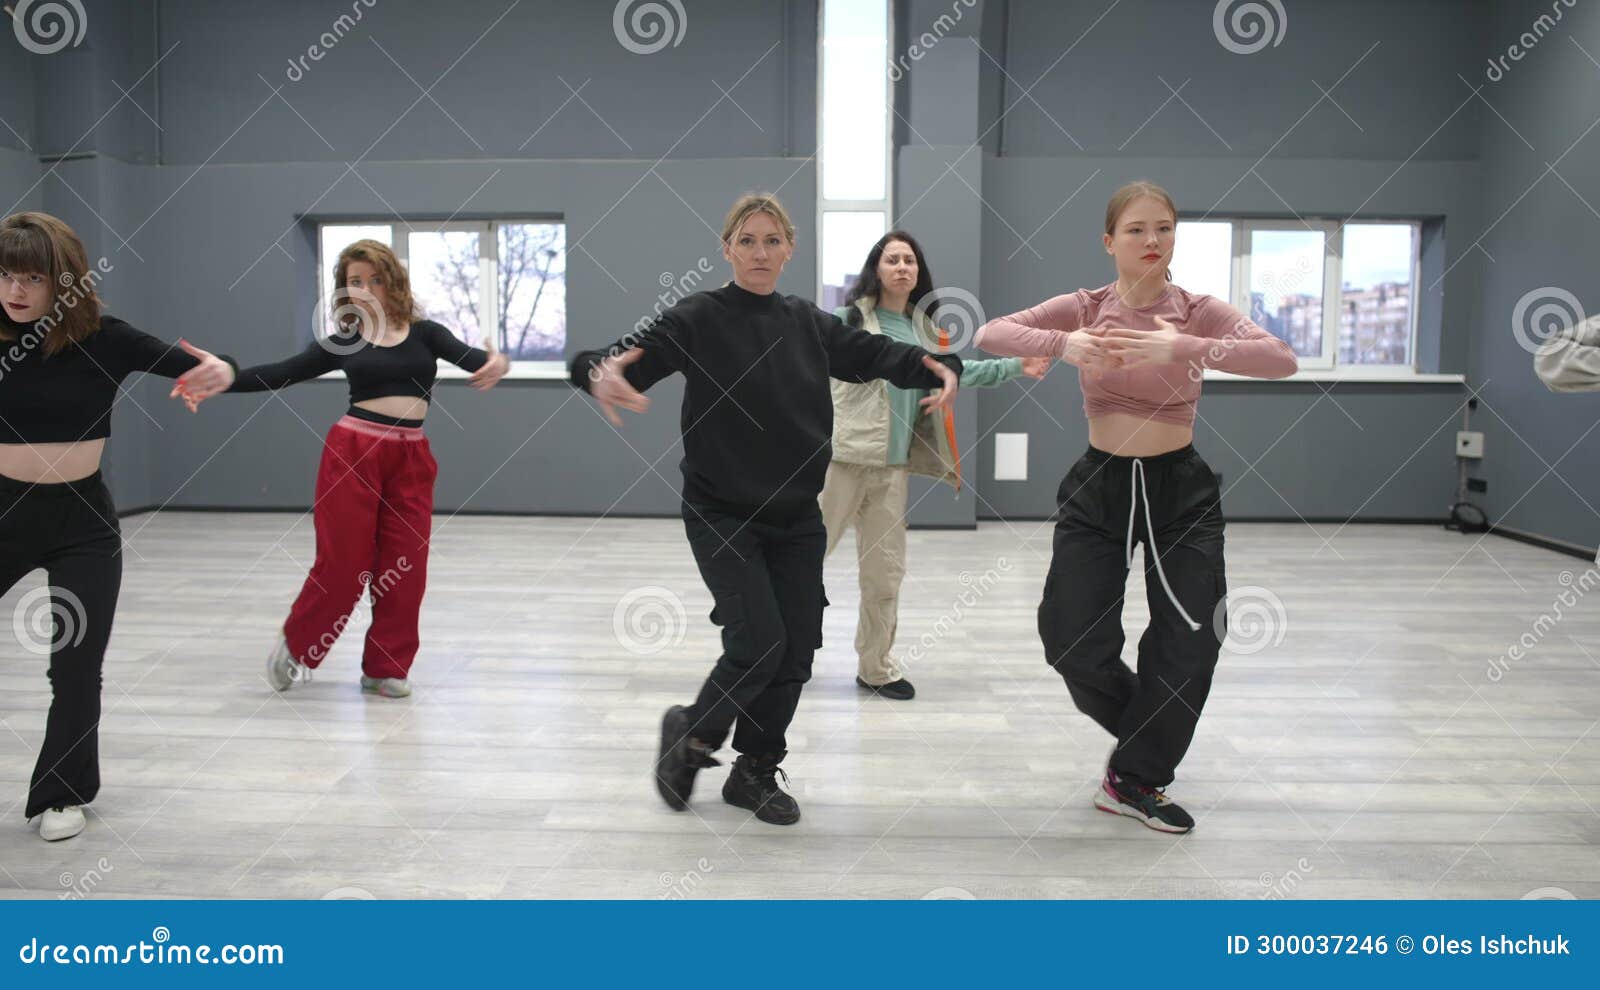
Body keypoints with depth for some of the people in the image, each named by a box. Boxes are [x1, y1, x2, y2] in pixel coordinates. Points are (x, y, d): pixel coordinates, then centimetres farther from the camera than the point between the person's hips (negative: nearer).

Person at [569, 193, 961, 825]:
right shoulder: (697, 320, -8)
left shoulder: (808, 324, 7)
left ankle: (755, 773, 27)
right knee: (759, 642, -14)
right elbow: (629, 356, -16)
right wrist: (601, 374, -40)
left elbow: (874, 353, 6)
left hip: (796, 518, 5)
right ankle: (691, 735, 16)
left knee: (796, 649, 5)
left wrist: (937, 367, -14)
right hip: (722, 516, -5)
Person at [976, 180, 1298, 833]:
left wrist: (1179, 347, -37)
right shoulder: (1084, 309, -2)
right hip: (1099, 487, 0)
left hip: (1181, 490, 0)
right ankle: (1147, 735, 29)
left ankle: (1137, 778, 22)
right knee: (1071, 640, -3)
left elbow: (1281, 360, -22)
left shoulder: (1198, 313, -5)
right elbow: (990, 335, -14)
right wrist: (1064, 344, -33)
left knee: (1191, 645, -1)